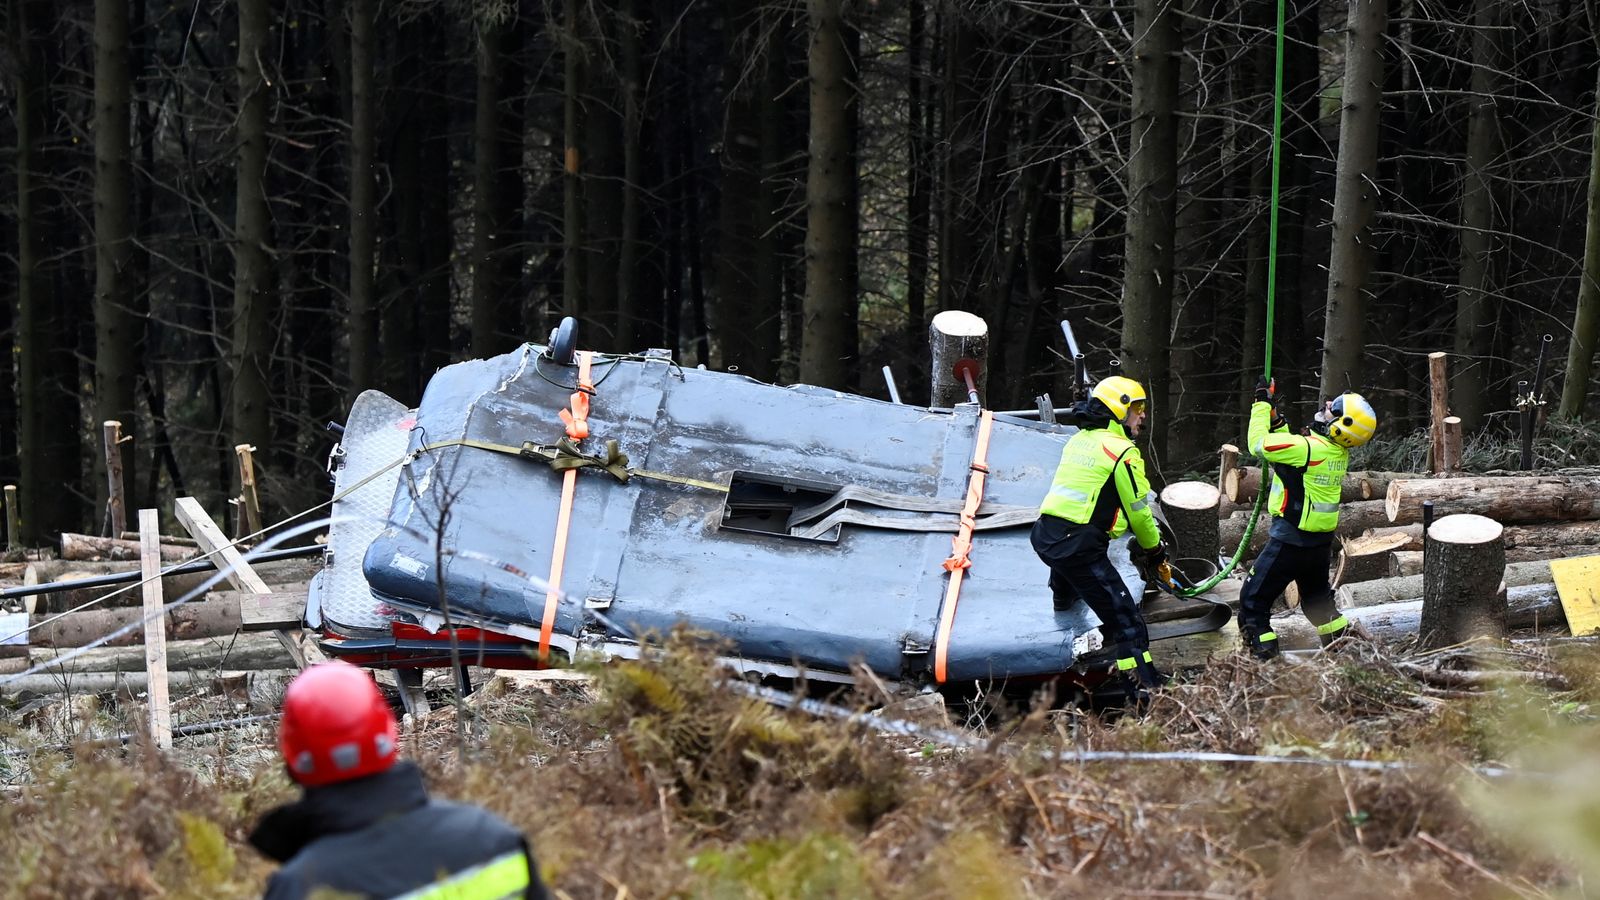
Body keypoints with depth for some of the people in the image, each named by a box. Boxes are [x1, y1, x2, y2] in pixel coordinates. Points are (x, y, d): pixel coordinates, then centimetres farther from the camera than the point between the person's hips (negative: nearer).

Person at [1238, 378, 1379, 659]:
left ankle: (1264, 660, -3)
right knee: (1317, 599, 29)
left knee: (1253, 601, 1)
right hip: (1321, 541, 8)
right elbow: (1288, 448, 16)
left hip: (1290, 540, -8)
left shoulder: (1309, 448, -25)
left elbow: (1258, 443, -17)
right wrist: (1276, 420, 9)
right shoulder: (1339, 452, 1)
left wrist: (1261, 404, -7)